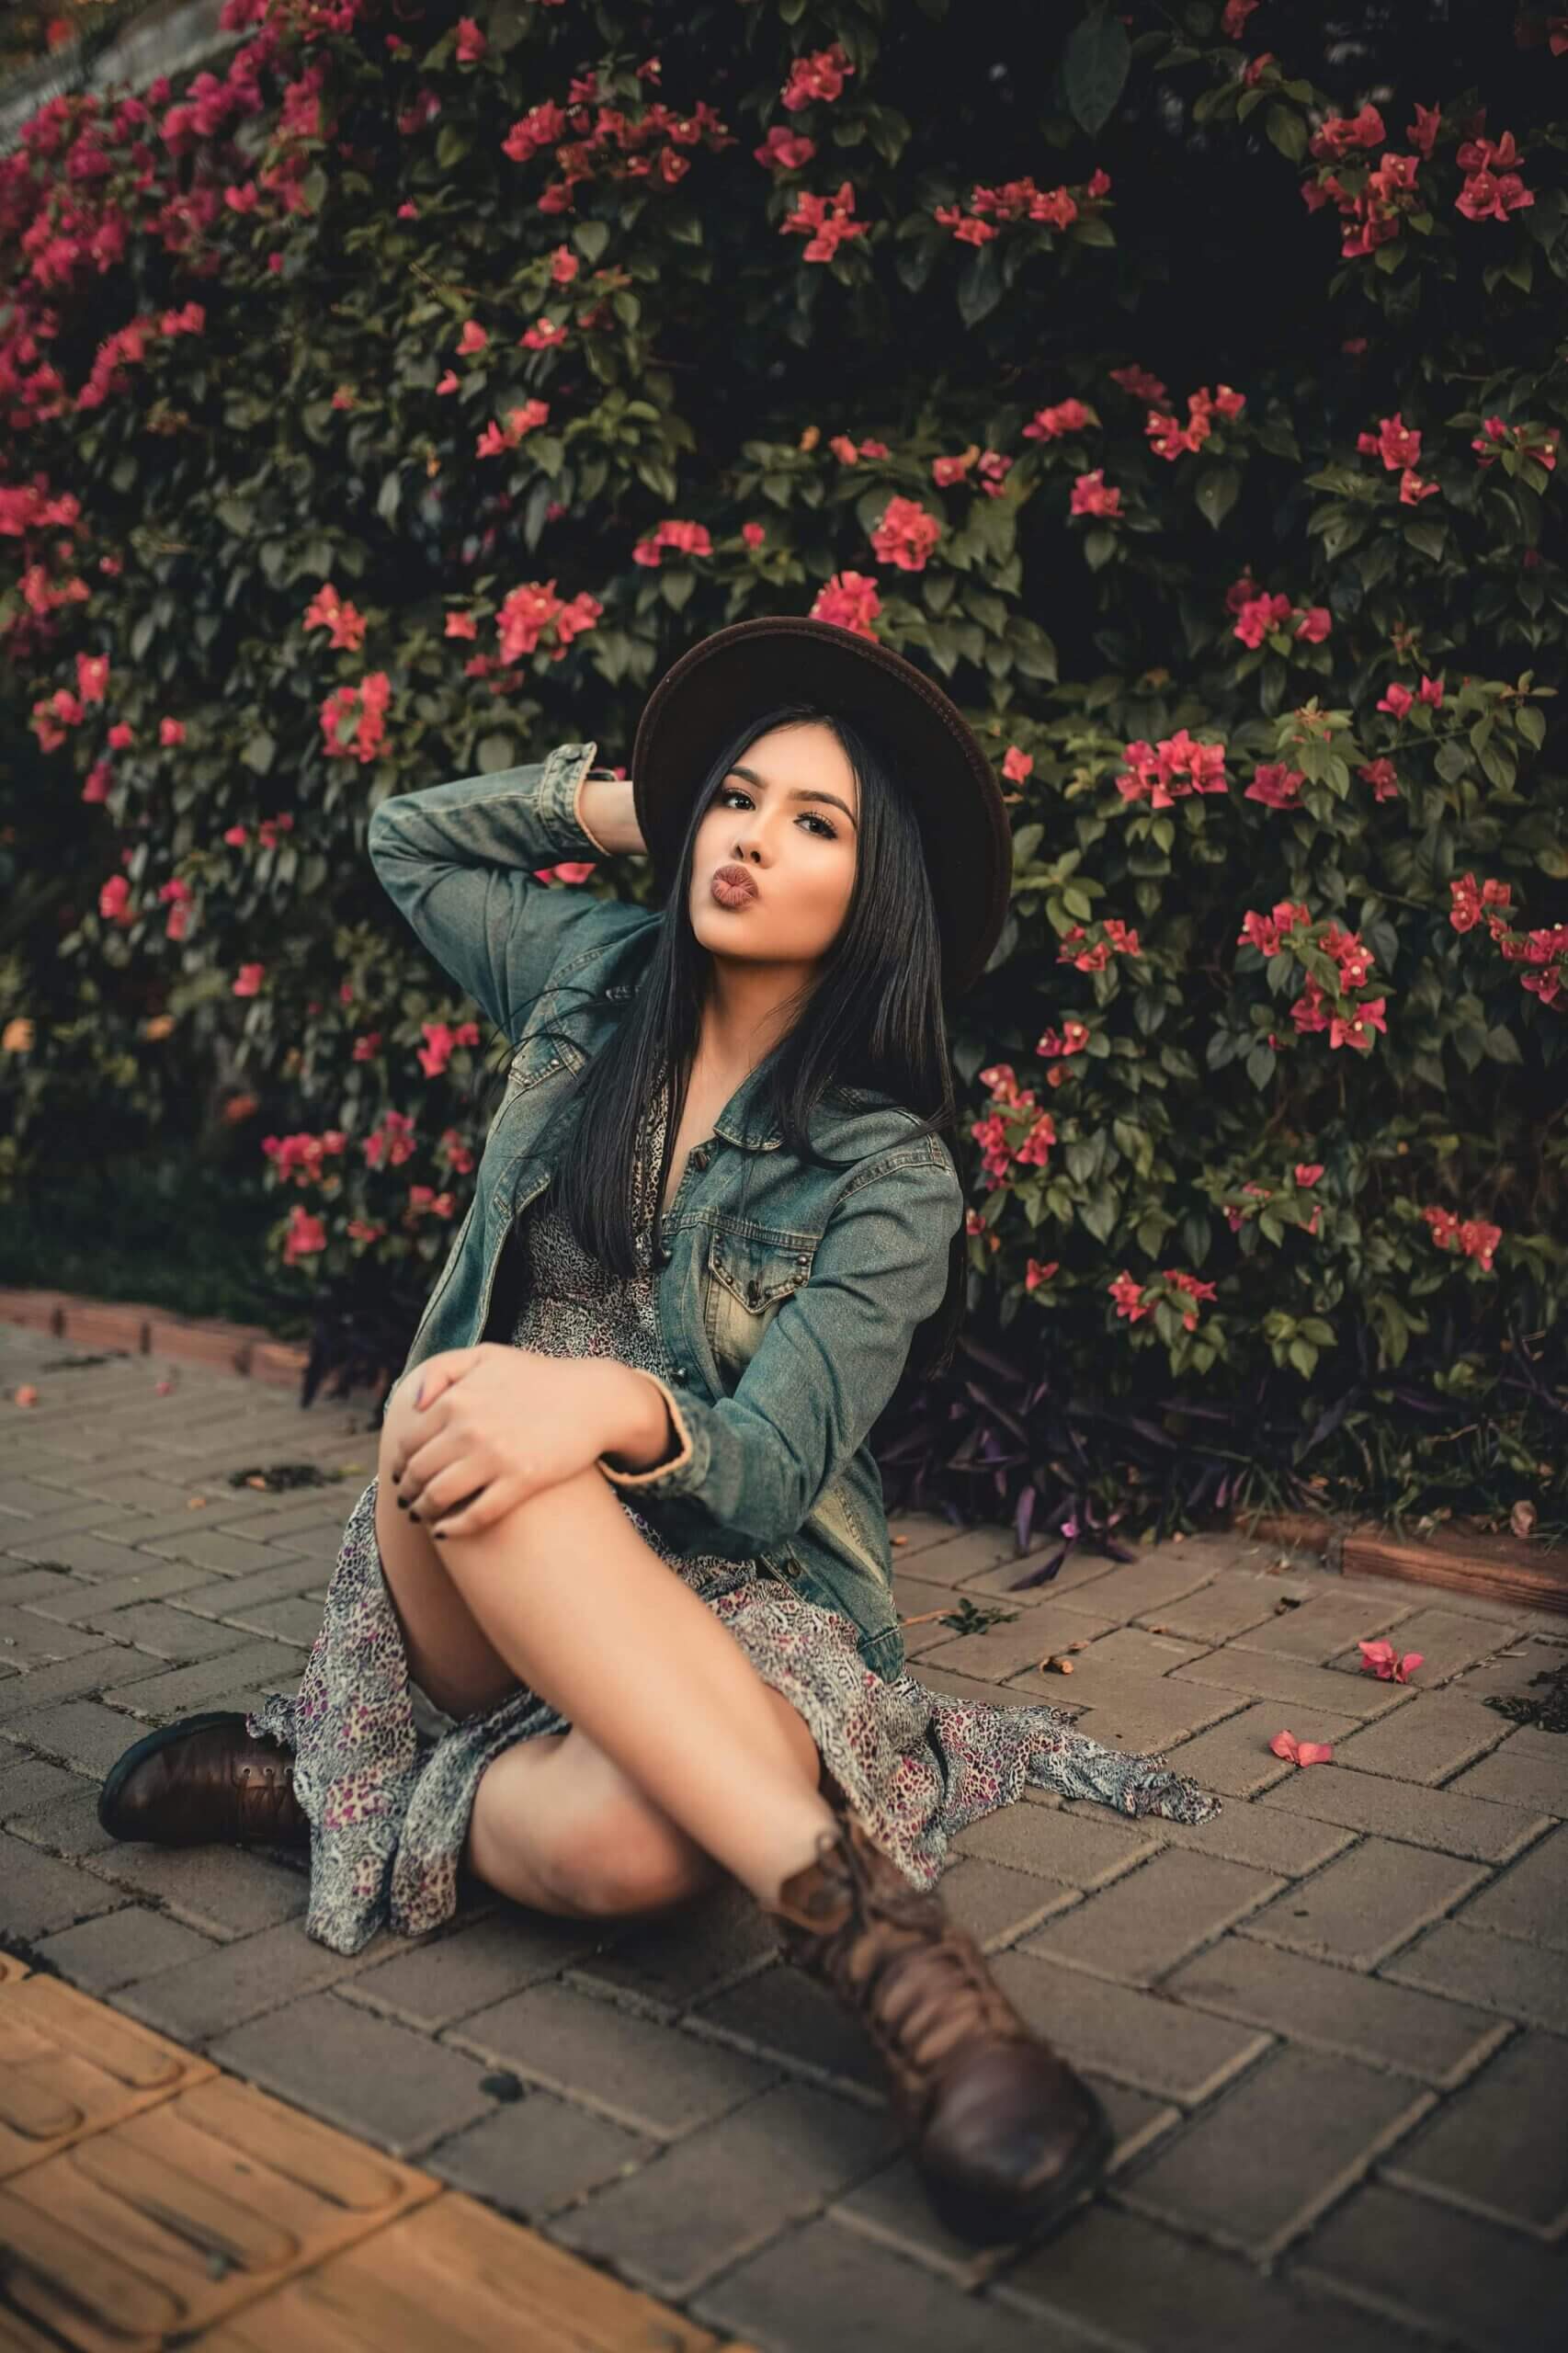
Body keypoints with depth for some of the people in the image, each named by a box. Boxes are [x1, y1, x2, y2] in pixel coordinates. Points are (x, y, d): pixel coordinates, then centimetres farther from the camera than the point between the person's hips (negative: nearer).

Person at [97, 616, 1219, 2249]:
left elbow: (768, 1471, -16)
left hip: (741, 1590, -4)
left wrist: (617, 1408, -38)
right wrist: (634, 801, 11)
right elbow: (407, 837, 22)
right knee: (440, 1403, -36)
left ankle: (319, 1779, -12)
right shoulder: (596, 985, 6)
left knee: (623, 1840, -40)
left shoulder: (891, 1175, -7)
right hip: (491, 1570, 4)